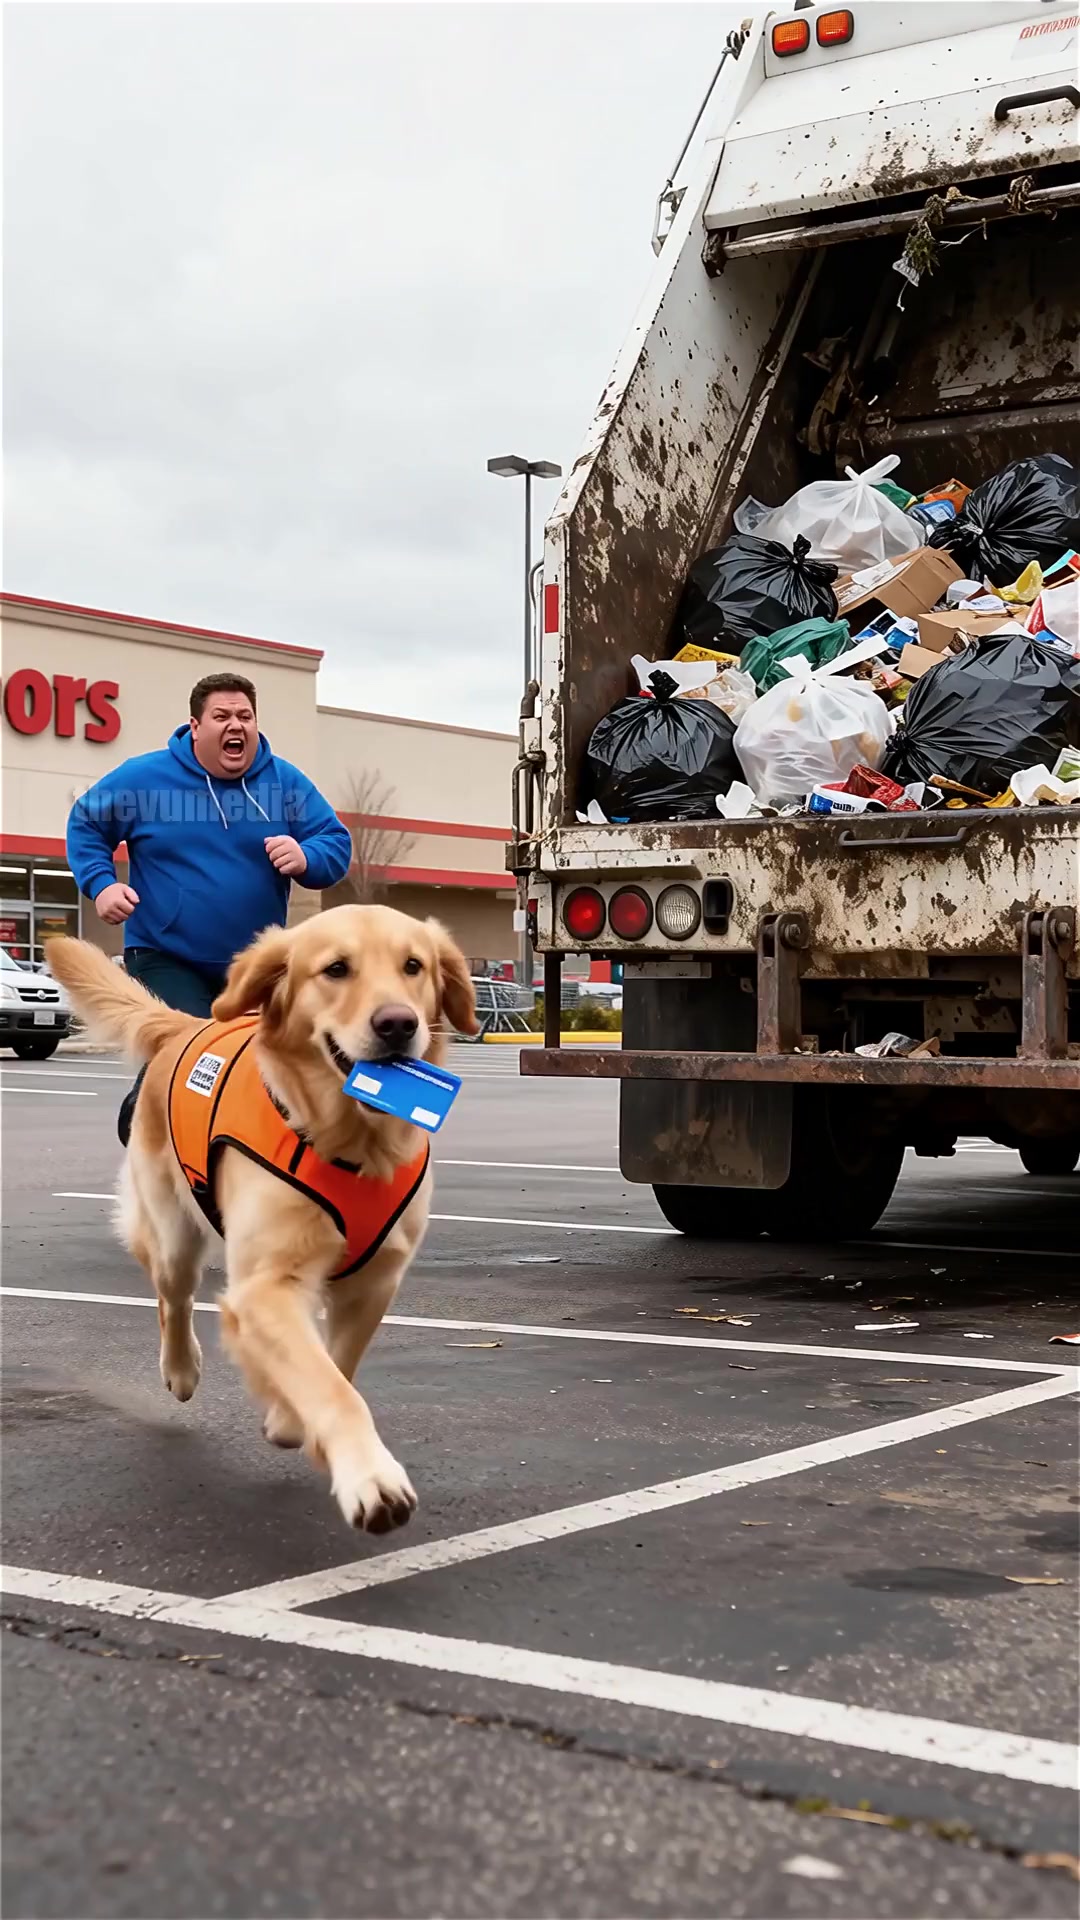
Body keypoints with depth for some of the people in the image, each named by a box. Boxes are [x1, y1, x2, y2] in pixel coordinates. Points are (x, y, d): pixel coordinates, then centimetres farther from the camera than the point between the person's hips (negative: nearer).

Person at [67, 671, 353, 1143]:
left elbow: (336, 845, -3)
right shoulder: (144, 777, -8)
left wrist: (306, 859, -27)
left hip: (256, 963, 4)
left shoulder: (287, 783, -3)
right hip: (164, 956, -4)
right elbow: (86, 825, 5)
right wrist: (100, 883, -12)